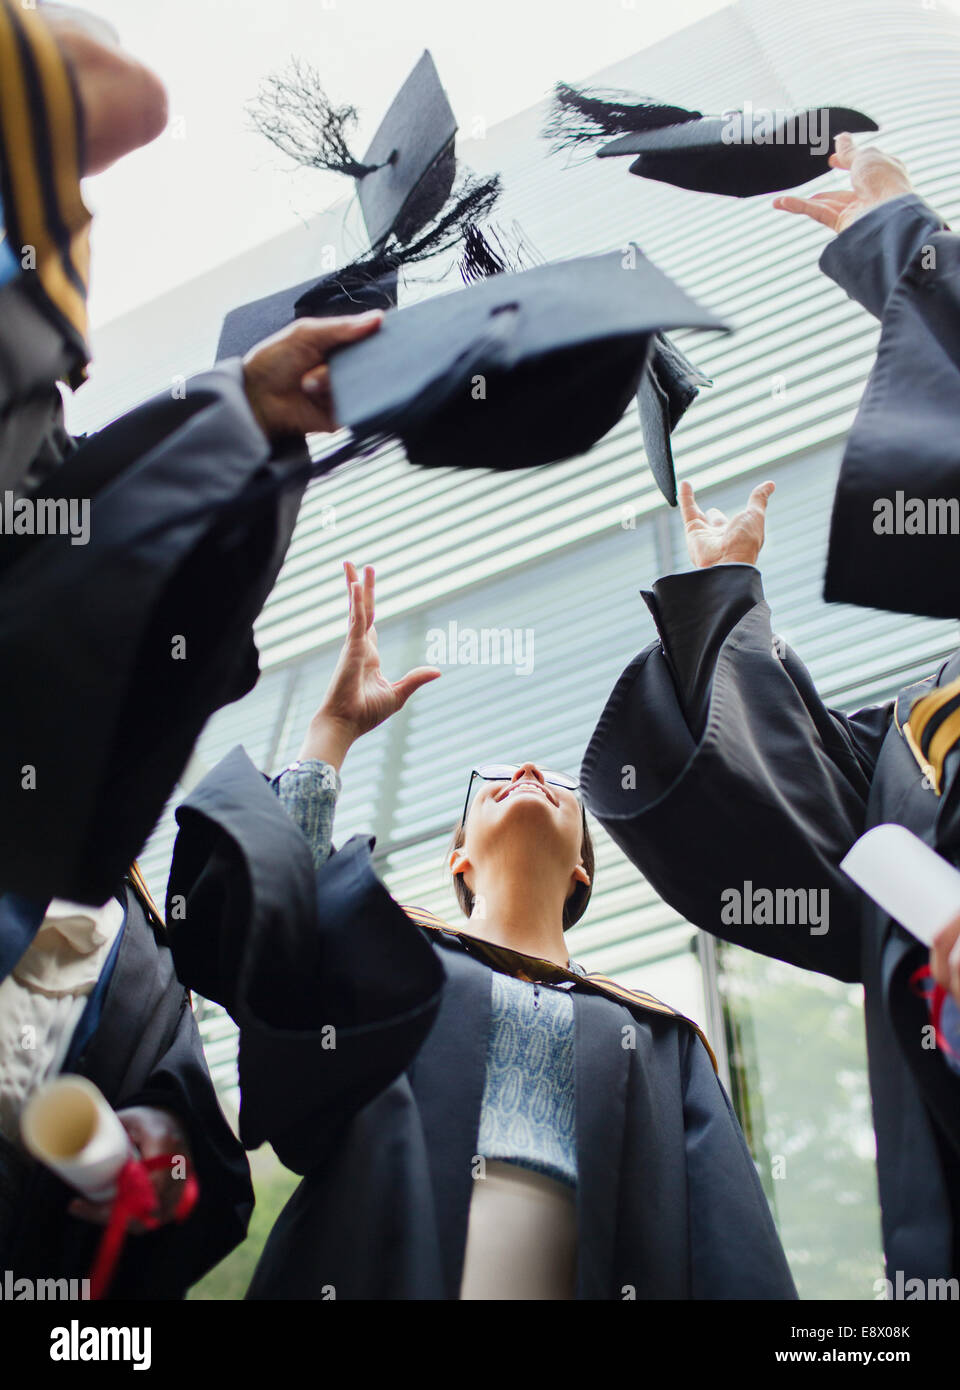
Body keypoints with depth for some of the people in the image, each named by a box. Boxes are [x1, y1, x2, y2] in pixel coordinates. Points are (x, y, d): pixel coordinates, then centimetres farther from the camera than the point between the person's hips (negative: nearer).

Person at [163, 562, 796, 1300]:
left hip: (579, 1279, 2)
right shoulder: (388, 952, 20)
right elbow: (251, 913, 1)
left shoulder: (661, 1041, 22)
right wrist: (336, 726, 11)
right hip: (385, 1272, -2)